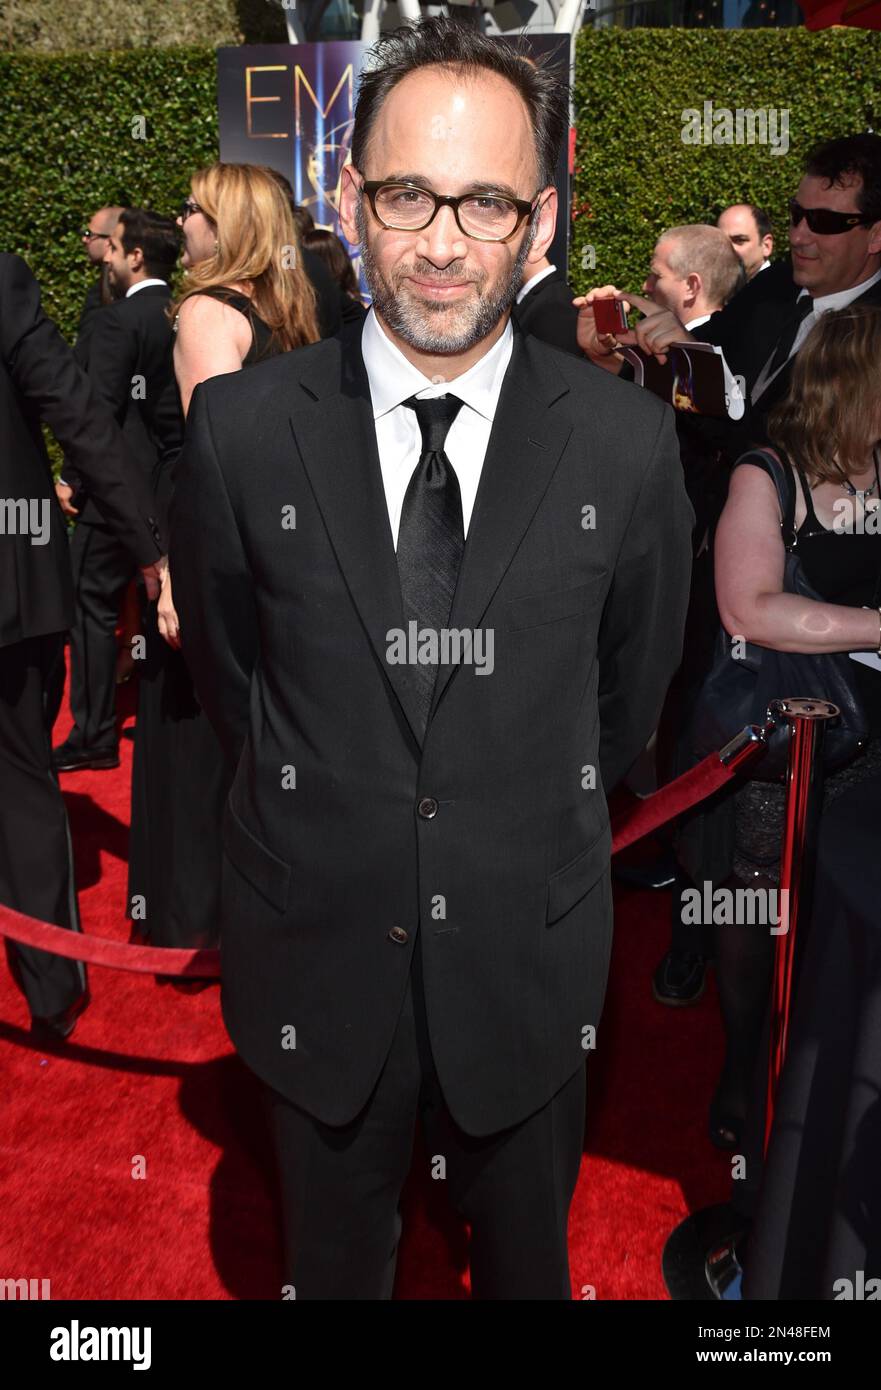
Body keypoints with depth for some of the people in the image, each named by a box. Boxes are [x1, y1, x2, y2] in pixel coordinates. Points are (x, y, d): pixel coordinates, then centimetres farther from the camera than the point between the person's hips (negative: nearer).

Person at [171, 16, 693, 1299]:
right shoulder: (242, 430, -11)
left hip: (529, 959, 0)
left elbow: (631, 692, 2)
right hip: (320, 953, 1)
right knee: (335, 1257, 26)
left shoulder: (628, 445, -12)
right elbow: (222, 663, 3)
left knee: (526, 1255, 27)